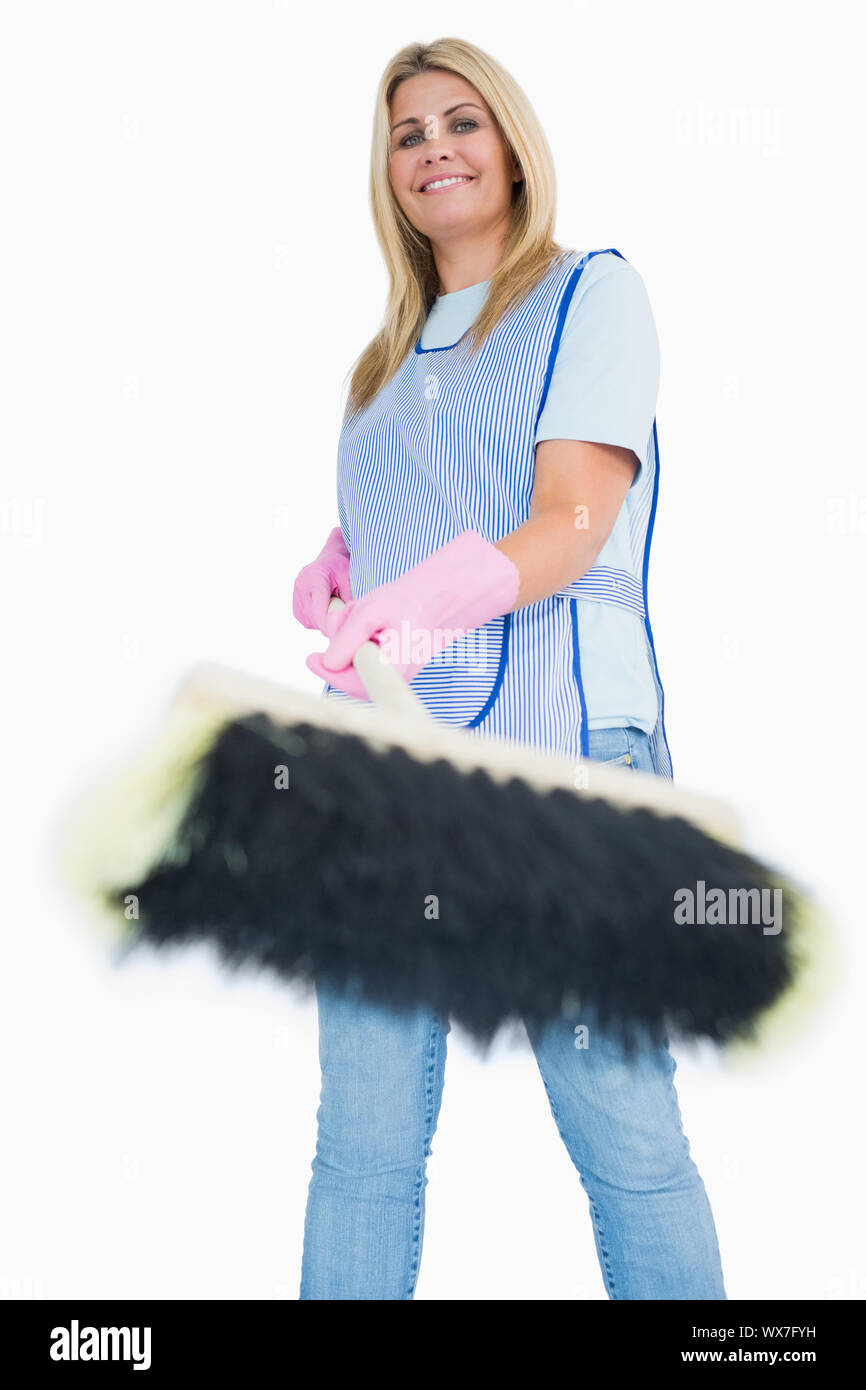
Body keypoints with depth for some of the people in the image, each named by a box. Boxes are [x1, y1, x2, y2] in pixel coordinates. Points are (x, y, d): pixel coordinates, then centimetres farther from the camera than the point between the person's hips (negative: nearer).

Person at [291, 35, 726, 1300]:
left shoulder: (593, 294, 4)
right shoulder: (395, 355, 23)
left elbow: (574, 523, -10)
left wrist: (430, 598, -28)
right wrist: (334, 570, 7)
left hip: (554, 757, -5)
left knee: (630, 1146, -1)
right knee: (361, 1143, 5)